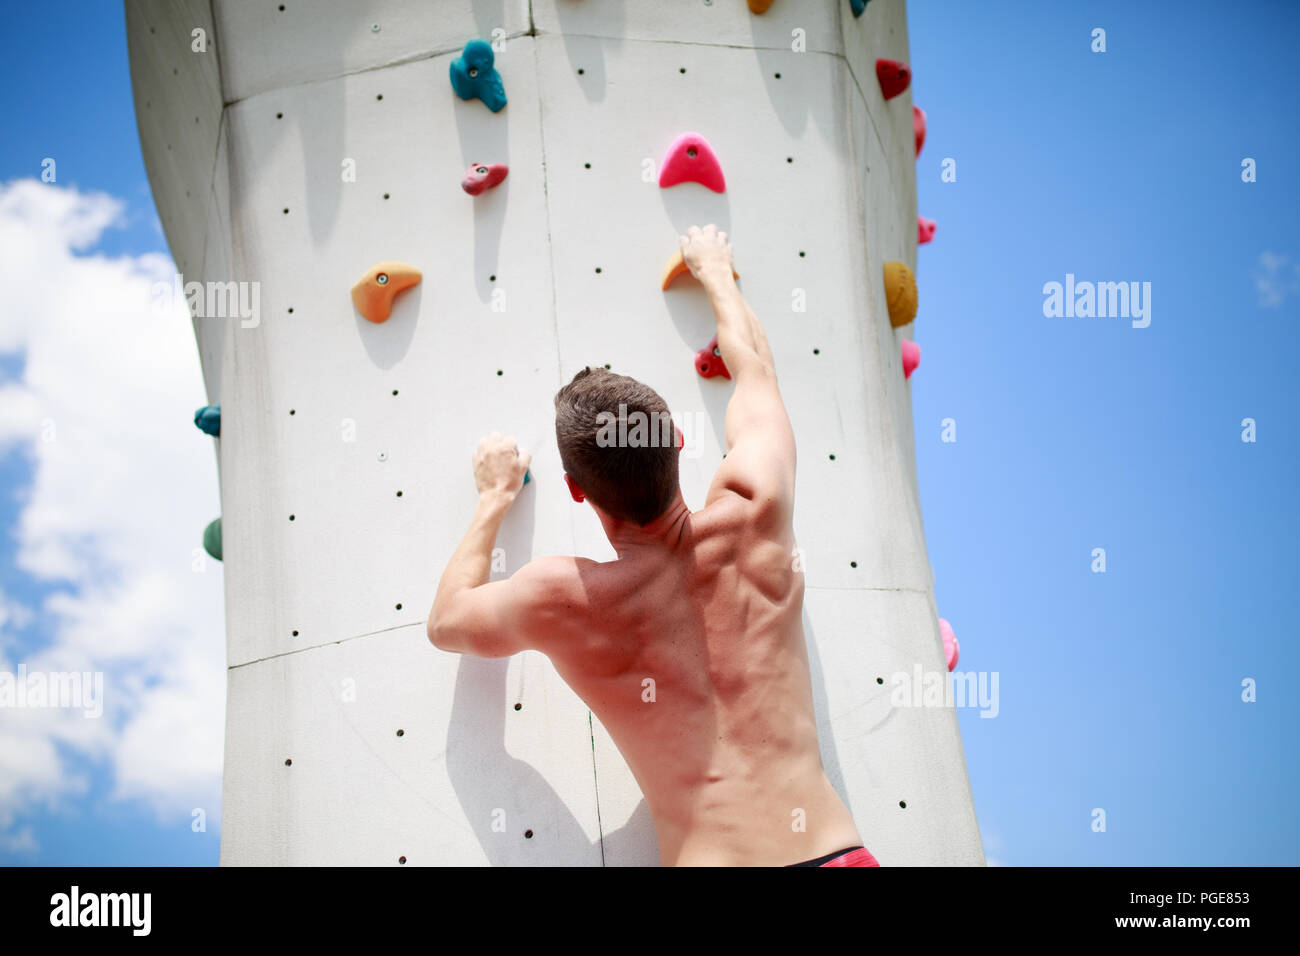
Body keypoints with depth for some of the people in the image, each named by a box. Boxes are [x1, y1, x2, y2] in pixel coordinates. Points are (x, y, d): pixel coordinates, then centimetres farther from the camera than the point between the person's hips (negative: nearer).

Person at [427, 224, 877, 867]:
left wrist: (494, 497, 29)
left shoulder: (559, 599, -3)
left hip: (705, 857, -2)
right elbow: (754, 366, 22)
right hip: (836, 851, 2)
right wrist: (714, 268, 38)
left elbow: (446, 621, 20)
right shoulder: (753, 519, 2)